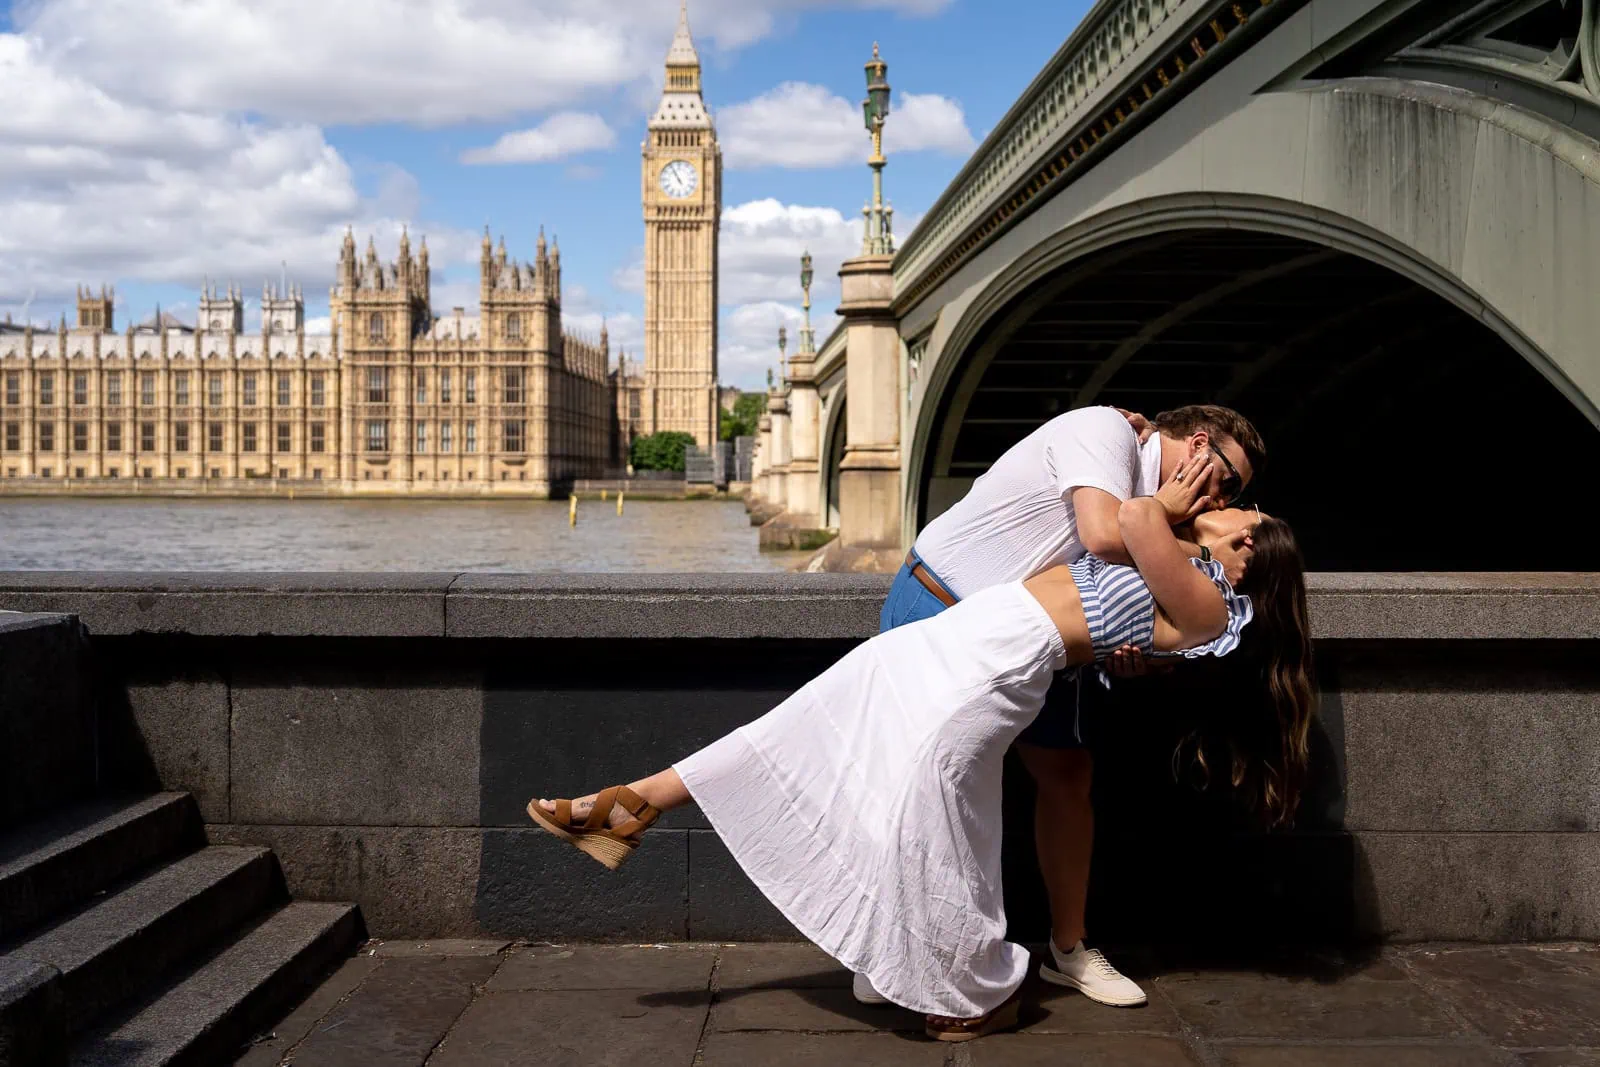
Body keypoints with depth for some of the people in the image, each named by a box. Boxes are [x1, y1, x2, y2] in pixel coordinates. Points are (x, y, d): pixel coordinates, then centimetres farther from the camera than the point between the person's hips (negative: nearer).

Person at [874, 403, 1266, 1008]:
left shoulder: (1154, 512, 8)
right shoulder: (1105, 428, -16)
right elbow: (1104, 534, -33)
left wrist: (1124, 651, -23)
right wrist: (1201, 556, -19)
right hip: (936, 609, -8)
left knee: (1067, 770, 7)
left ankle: (1068, 950, 21)